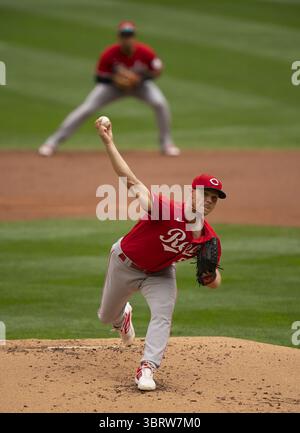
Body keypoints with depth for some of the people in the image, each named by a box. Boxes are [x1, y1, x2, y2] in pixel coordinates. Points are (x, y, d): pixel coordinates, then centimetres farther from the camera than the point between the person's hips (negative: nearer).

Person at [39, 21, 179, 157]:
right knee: (86, 108, -15)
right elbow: (100, 79, -15)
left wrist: (140, 78, -31)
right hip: (113, 85, -1)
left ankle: (166, 144, -4)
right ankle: (53, 142, -8)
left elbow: (157, 71, -15)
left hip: (140, 84, 1)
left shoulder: (145, 52, -28)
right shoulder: (108, 55, -27)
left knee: (160, 103, -25)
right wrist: (115, 80, -35)